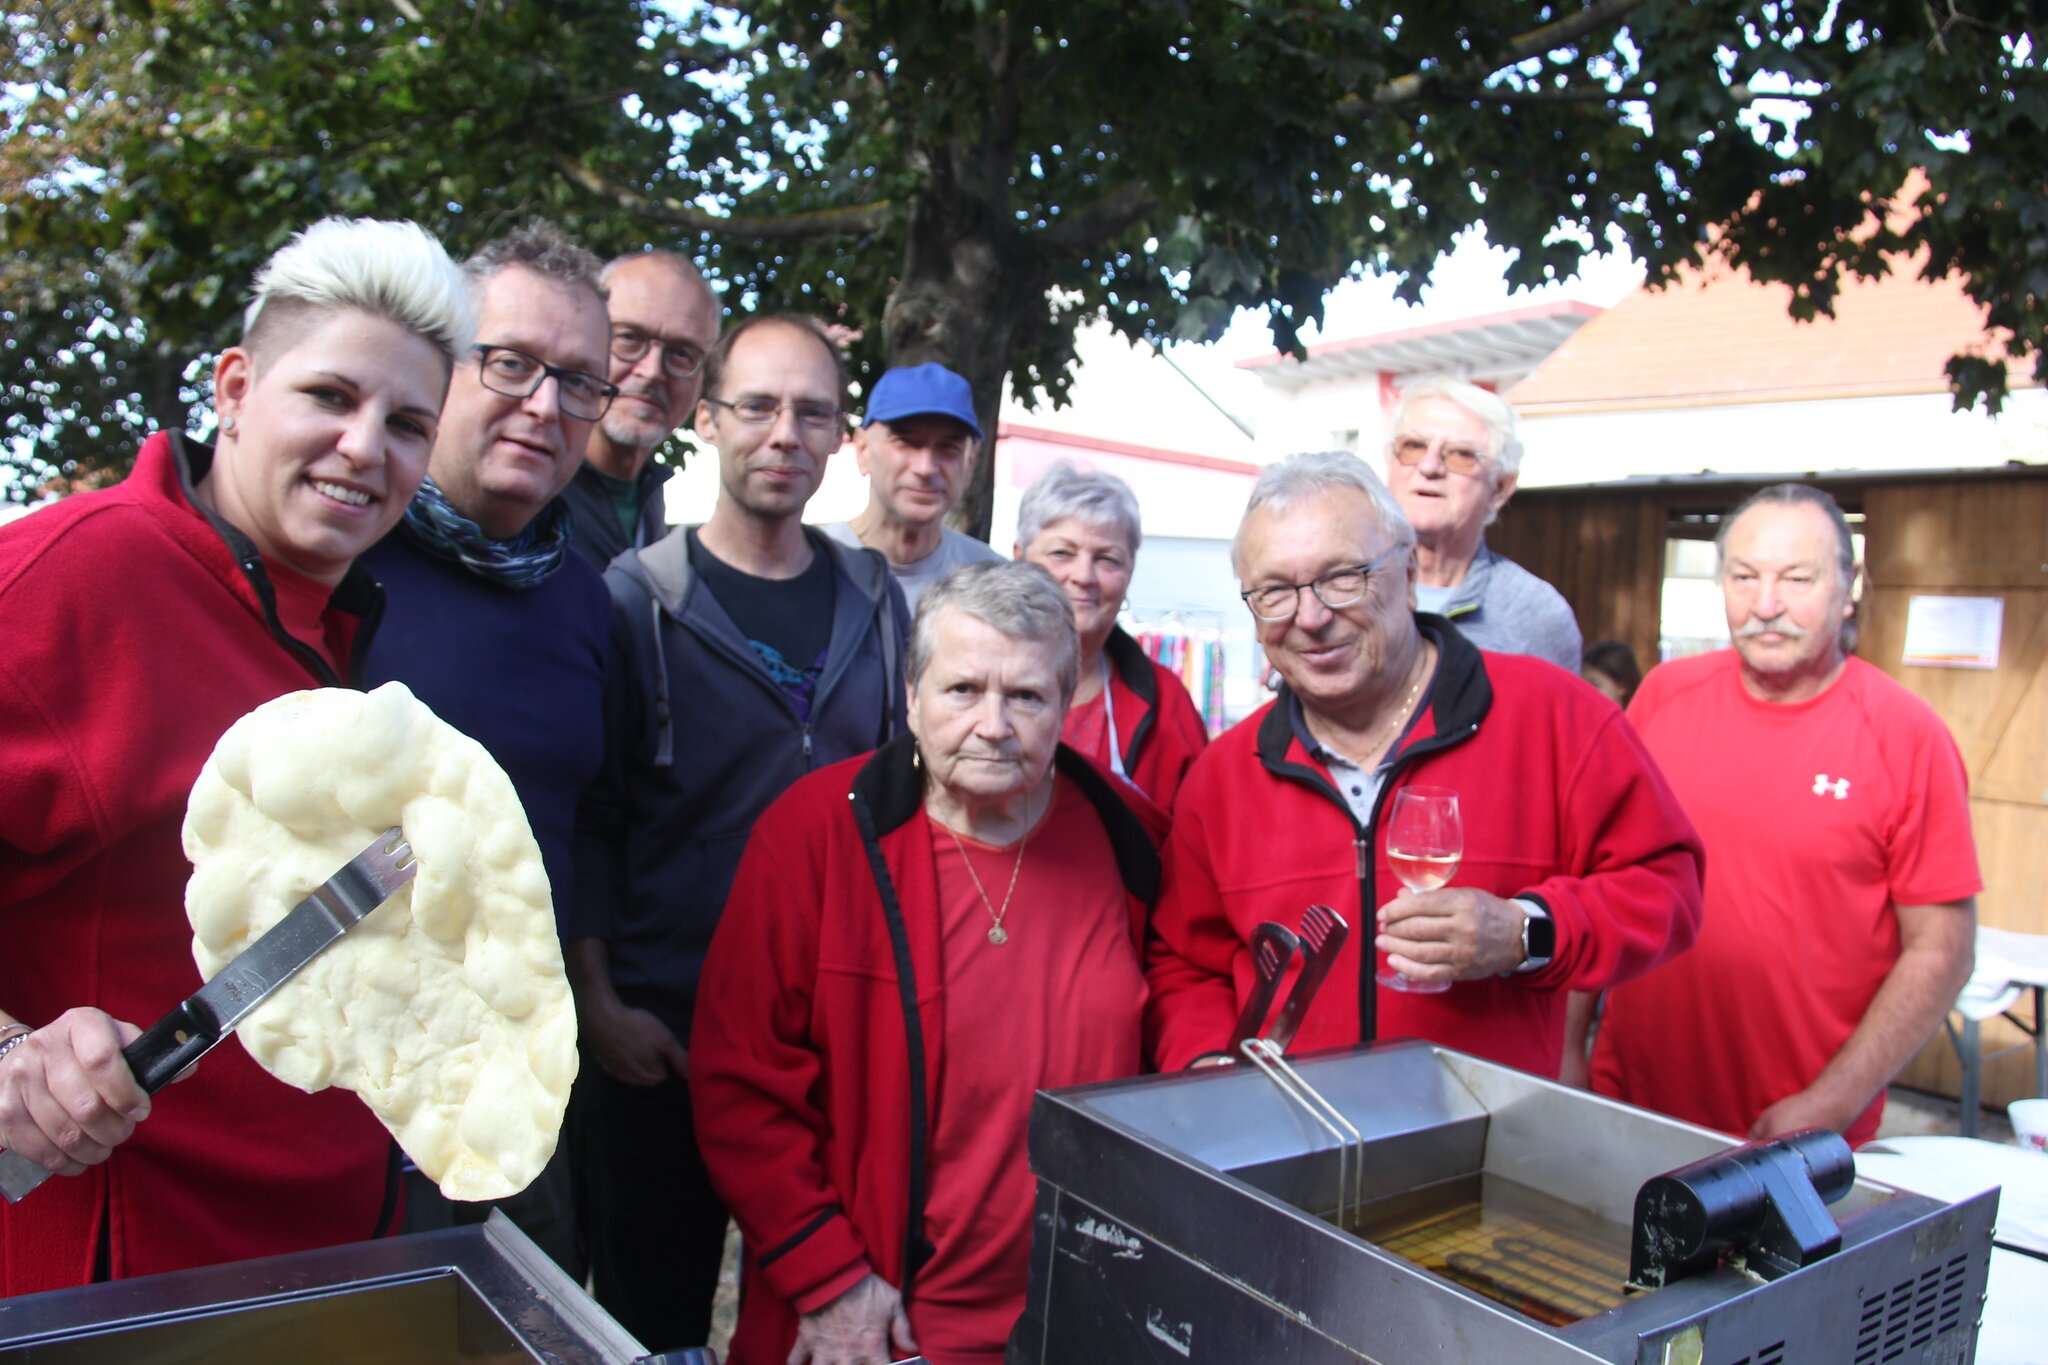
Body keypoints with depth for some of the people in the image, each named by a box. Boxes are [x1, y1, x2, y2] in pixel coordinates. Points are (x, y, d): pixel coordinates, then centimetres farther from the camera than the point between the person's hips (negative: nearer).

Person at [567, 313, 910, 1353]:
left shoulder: (874, 600, 6)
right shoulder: (634, 599, -5)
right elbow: (585, 819, -6)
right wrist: (598, 1003, -10)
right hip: (659, 1031, -3)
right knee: (653, 1310, 13)